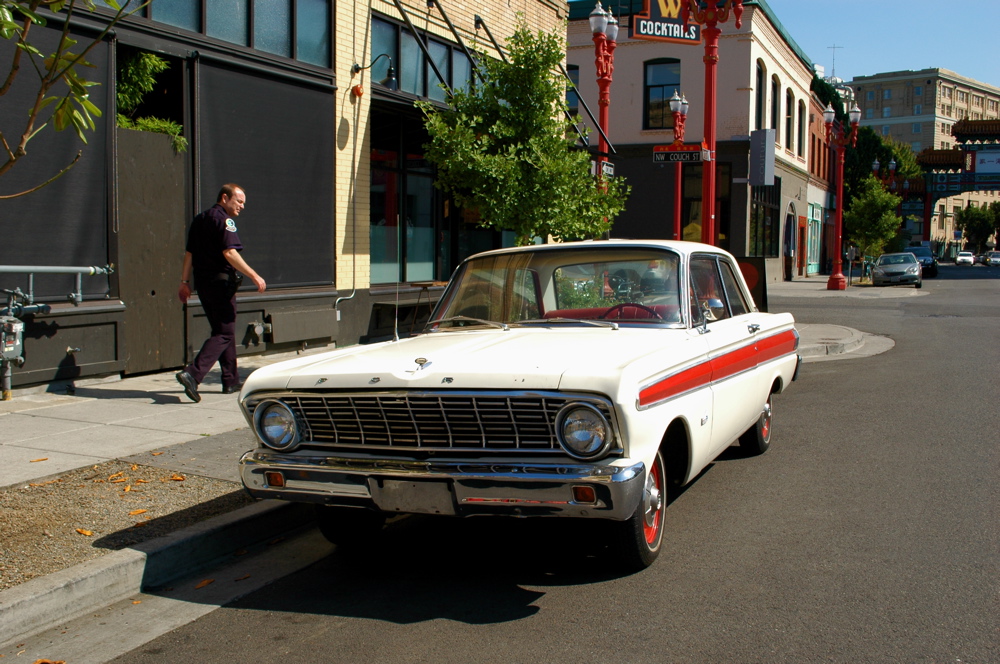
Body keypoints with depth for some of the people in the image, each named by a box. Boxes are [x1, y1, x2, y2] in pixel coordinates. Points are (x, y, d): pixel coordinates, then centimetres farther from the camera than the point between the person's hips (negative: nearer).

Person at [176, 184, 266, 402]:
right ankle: (193, 374, -19)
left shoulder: (200, 219, 16)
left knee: (223, 329, 17)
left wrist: (185, 282, 17)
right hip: (220, 281, -9)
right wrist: (255, 276, -21)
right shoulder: (224, 220, -11)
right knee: (224, 333, -5)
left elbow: (189, 253, 15)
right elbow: (229, 253, -21)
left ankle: (231, 381, 22)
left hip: (202, 281, 9)